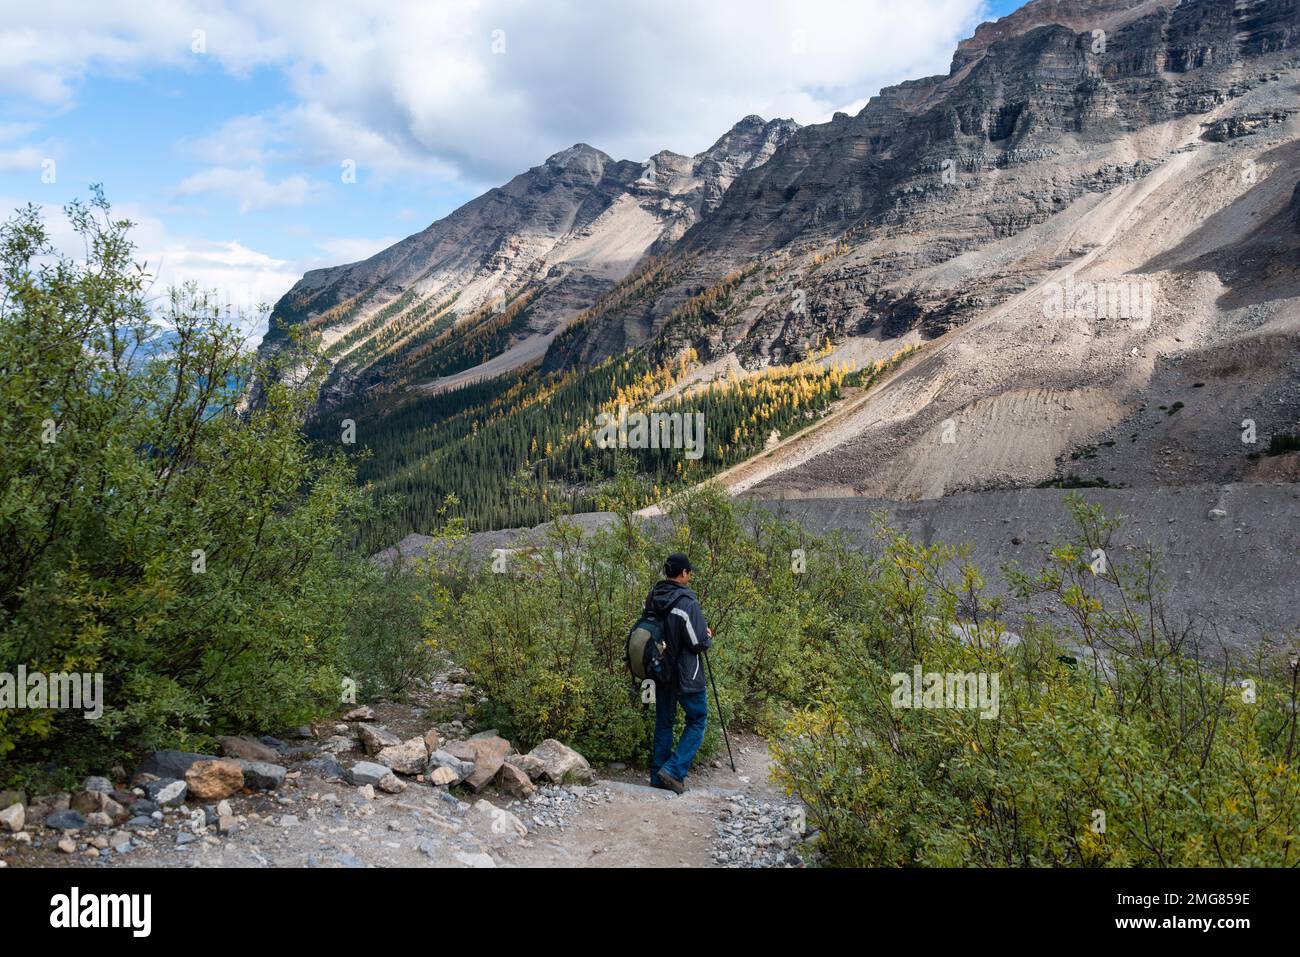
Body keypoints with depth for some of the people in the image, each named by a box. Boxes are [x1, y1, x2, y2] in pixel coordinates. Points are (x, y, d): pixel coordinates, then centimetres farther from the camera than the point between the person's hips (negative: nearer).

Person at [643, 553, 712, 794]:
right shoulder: (687, 603, -21)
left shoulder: (652, 599, 1)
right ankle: (674, 770, -3)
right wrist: (708, 635, 3)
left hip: (660, 672, 7)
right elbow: (699, 643, -18)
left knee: (663, 722, 16)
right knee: (697, 721, 8)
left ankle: (658, 775, 20)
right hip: (686, 675, -7)